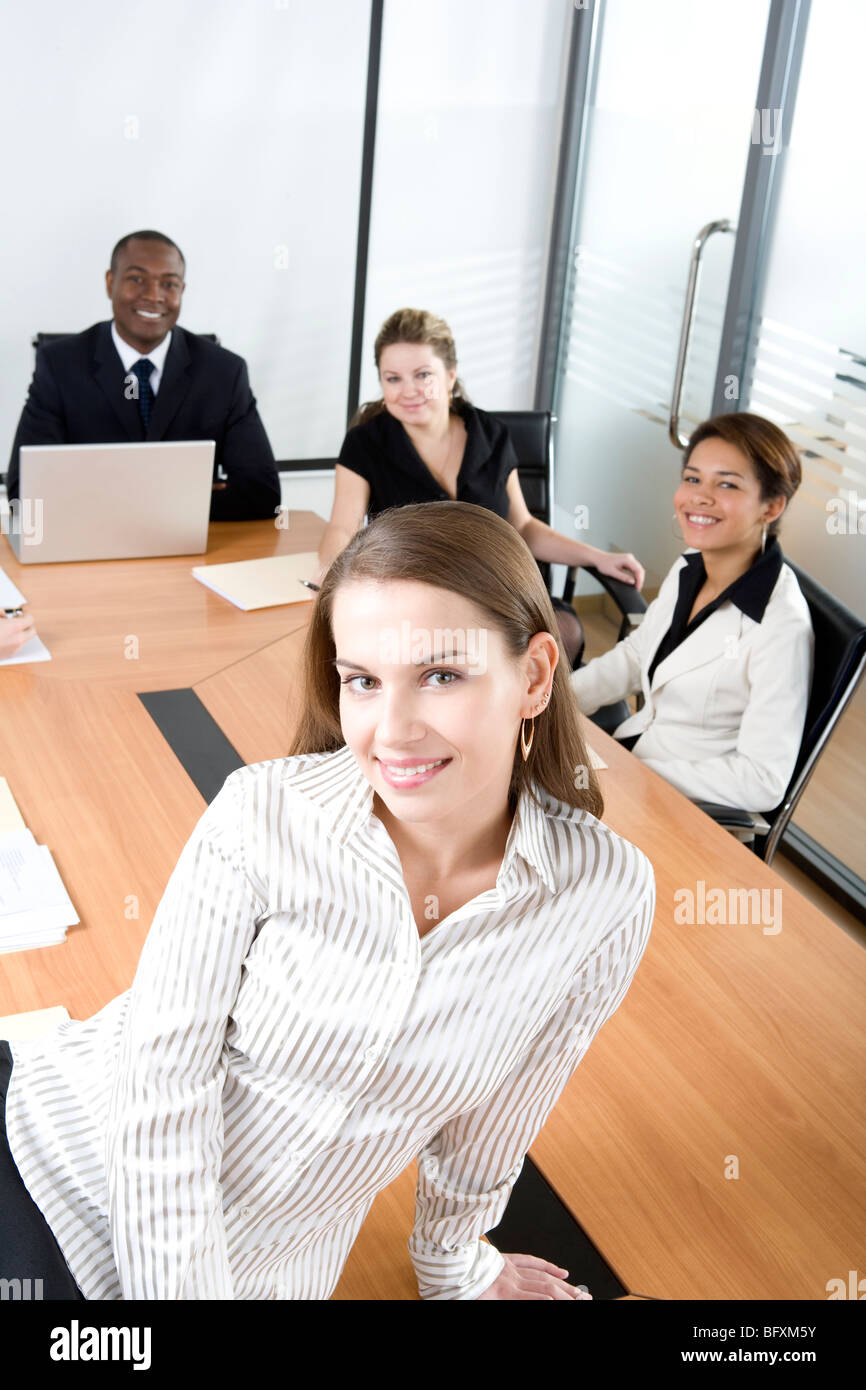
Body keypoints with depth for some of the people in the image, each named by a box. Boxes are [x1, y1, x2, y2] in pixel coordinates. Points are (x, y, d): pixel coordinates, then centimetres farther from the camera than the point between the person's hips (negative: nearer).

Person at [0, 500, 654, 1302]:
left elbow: (490, 1129, 1)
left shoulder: (606, 898, -15)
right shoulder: (265, 815, -18)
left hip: (263, 1266, 1)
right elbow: (163, 1084, -15)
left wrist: (451, 1267, 14)